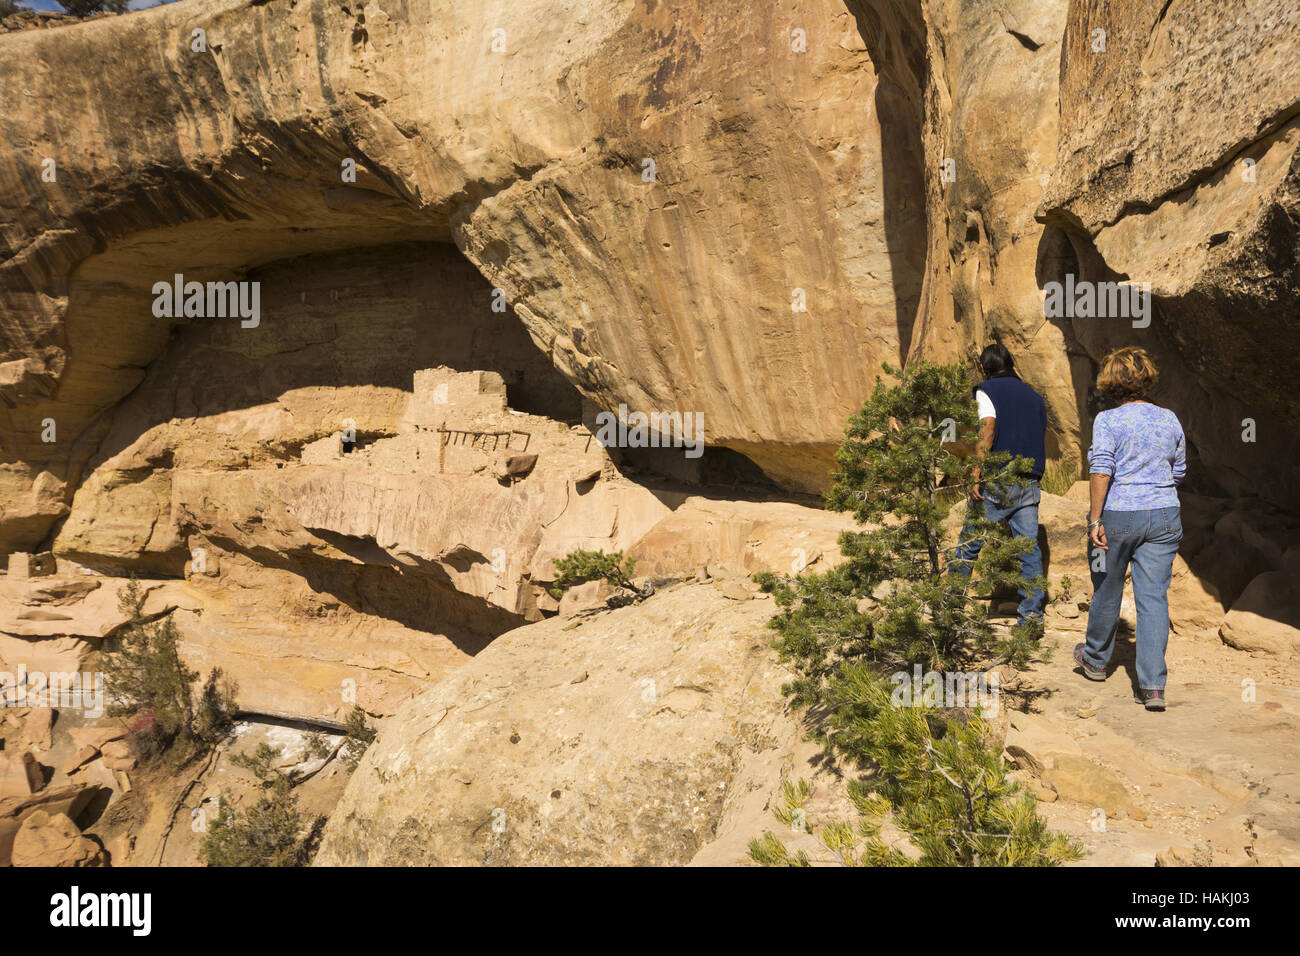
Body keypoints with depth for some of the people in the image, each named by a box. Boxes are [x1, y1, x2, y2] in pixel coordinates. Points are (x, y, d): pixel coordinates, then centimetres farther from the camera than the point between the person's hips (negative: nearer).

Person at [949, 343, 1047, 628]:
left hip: (998, 481, -5)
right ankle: (1031, 616, 4)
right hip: (1029, 483, 5)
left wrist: (976, 475, -18)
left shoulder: (987, 390, 1)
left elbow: (988, 429, -14)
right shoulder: (1034, 396, 19)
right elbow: (1043, 442, 17)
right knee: (1029, 549, 4)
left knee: (969, 544, 4)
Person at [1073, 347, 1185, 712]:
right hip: (1163, 517, 3)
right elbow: (1178, 472, 14)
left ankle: (1096, 660, 36)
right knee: (1154, 597, 2)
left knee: (1107, 591, 15)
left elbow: (1100, 471, -18)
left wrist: (1094, 520, -15)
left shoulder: (1108, 421, -10)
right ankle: (1152, 686, -3)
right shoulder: (1169, 420, 5)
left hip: (1117, 516, -3)